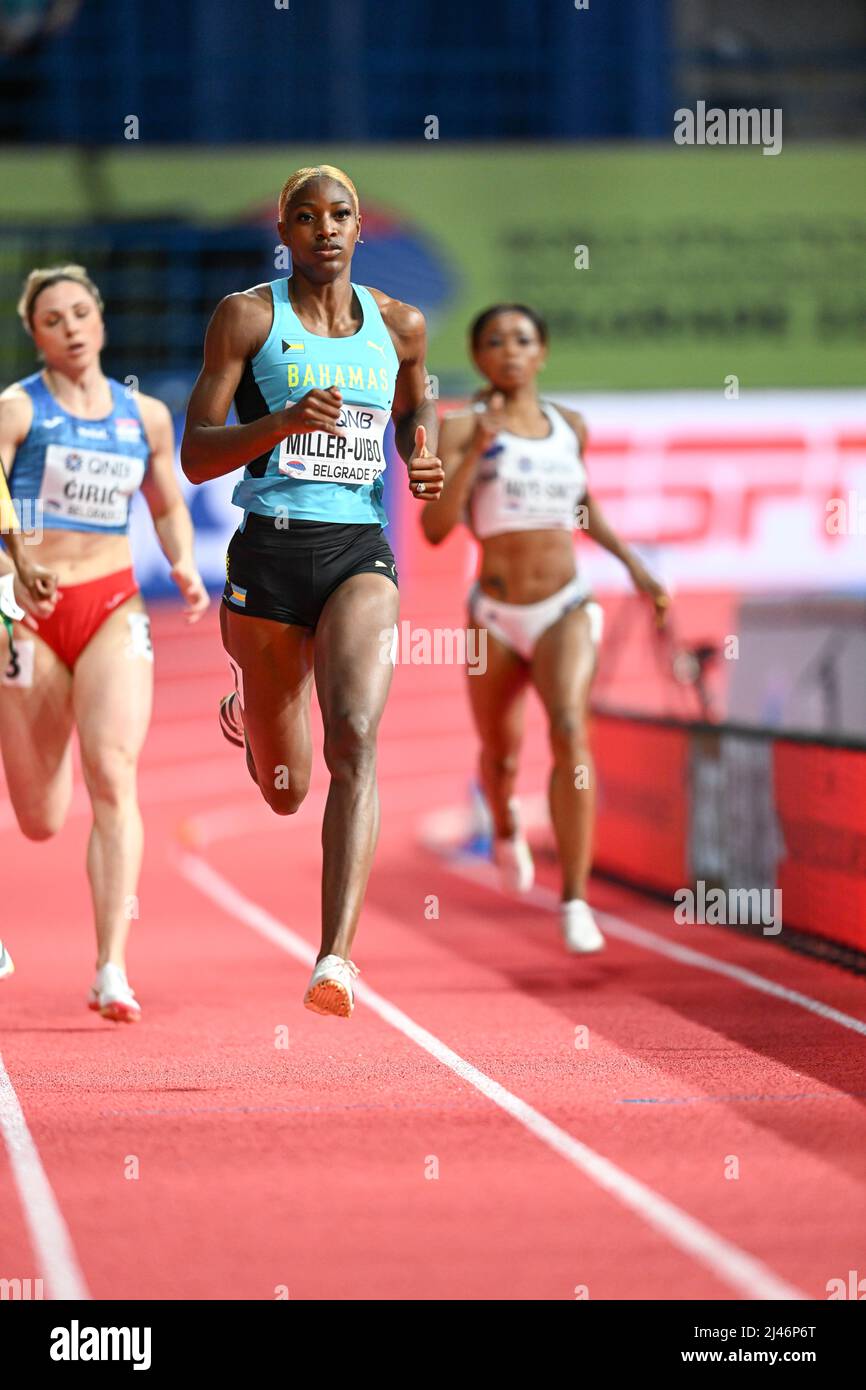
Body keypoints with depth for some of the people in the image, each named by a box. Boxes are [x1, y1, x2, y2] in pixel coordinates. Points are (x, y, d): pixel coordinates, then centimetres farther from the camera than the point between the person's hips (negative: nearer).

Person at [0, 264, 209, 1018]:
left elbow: (169, 506, 24)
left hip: (114, 608, 2)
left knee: (113, 777, -19)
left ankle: (112, 970, -20)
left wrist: (185, 566, 5)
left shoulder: (146, 416, 10)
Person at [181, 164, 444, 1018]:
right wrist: (283, 422, -22)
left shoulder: (399, 324, 8)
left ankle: (337, 957, -29)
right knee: (285, 791, 12)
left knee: (354, 741, -24)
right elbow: (195, 456, -5)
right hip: (268, 552, -1)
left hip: (358, 555, 1)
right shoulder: (247, 316, -1)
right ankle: (249, 701, 51)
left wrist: (424, 461, 6)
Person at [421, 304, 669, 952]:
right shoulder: (462, 428, -8)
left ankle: (576, 901, -22)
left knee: (570, 732, -23)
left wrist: (634, 563, 15)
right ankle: (506, 827, 53)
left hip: (566, 611, 1)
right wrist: (476, 450, -29)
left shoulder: (571, 426, 4)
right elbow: (435, 527, -20)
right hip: (496, 616, -1)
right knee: (501, 755, 15)